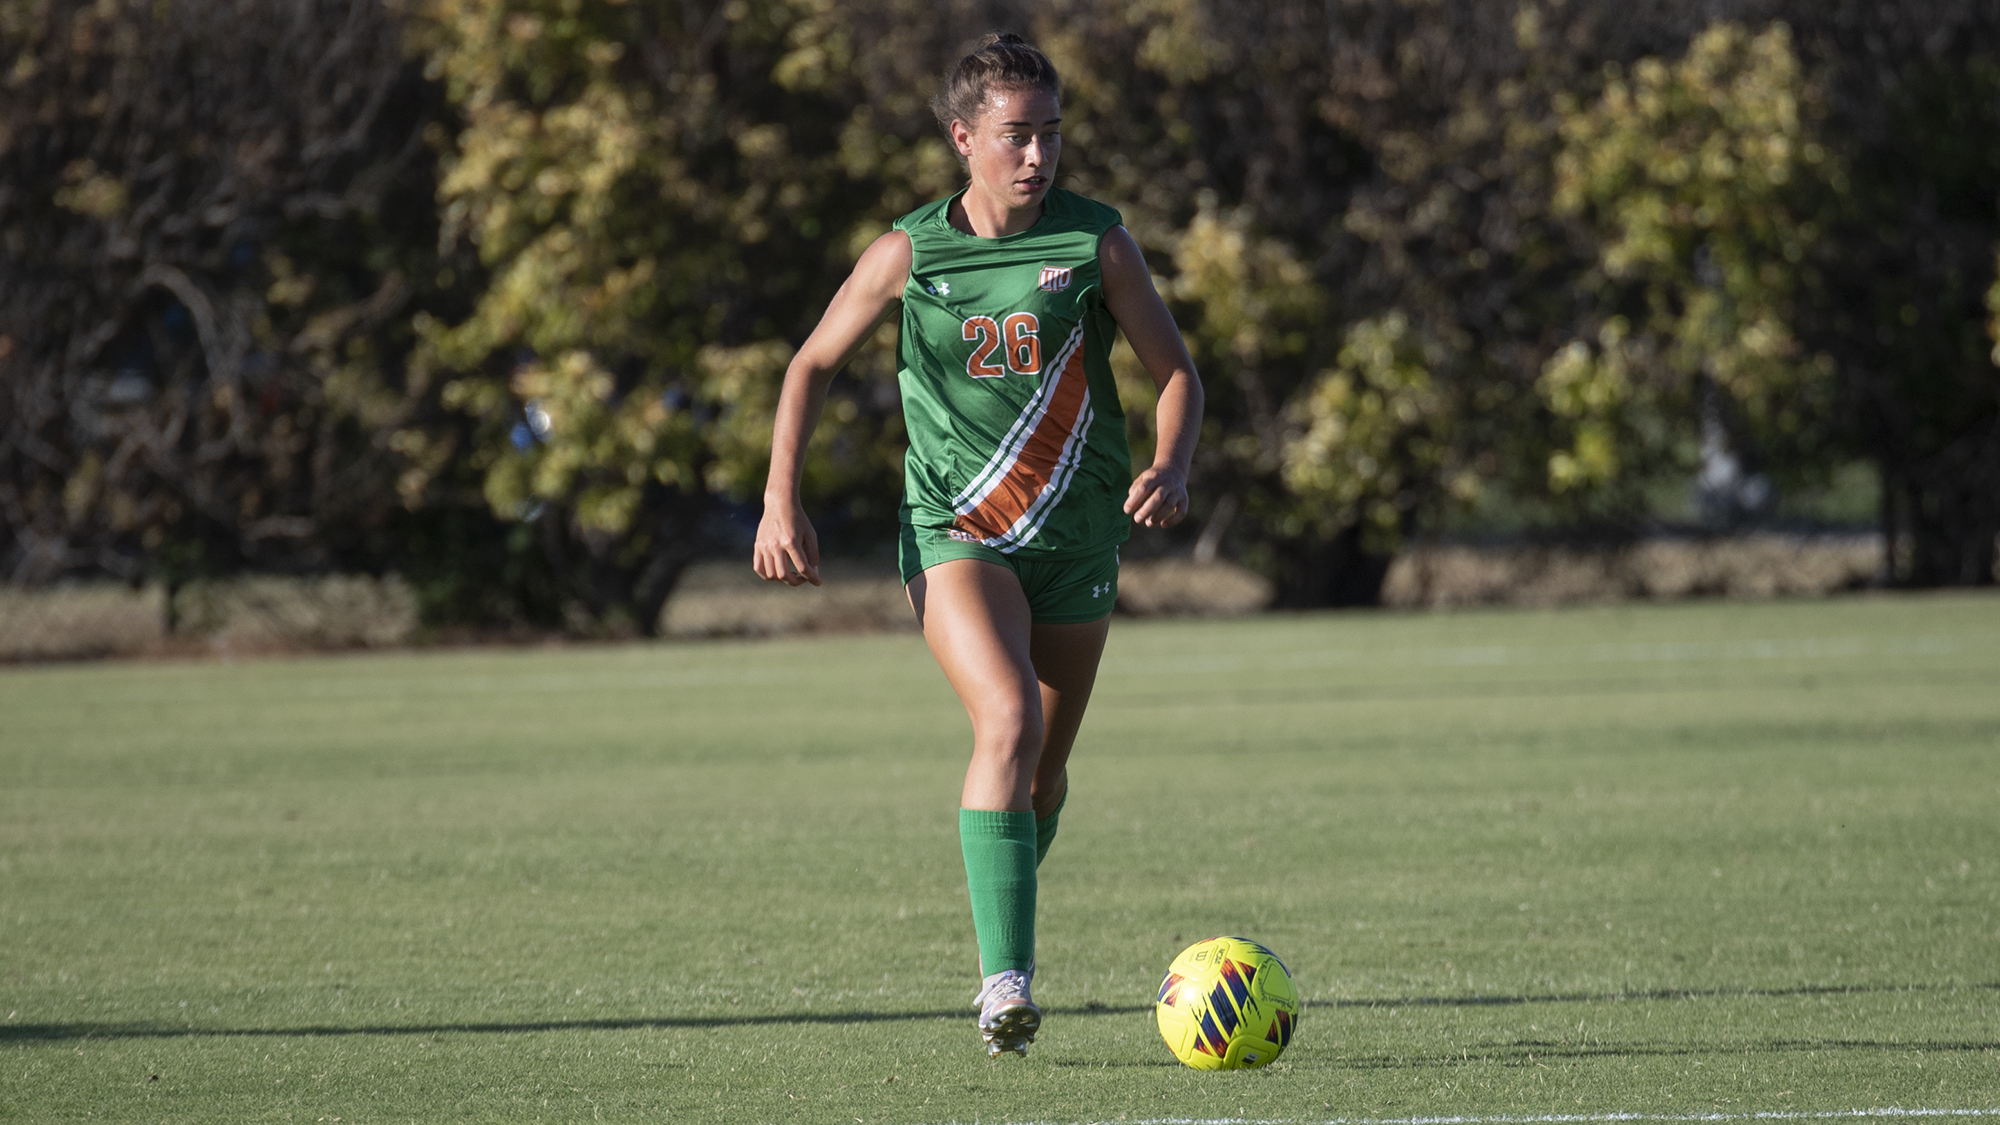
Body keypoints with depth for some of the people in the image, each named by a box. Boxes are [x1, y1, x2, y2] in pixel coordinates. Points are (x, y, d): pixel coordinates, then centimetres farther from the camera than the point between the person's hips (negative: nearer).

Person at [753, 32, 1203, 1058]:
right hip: (953, 531, -2)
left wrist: (1170, 467, -18)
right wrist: (781, 500, -2)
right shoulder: (908, 253, -4)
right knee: (1009, 722, -25)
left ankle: (1003, 930, 41)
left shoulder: (1097, 243, -3)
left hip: (1075, 538, 3)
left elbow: (1175, 371, 3)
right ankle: (1005, 984, -28)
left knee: (1046, 769, 12)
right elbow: (812, 365, 8)